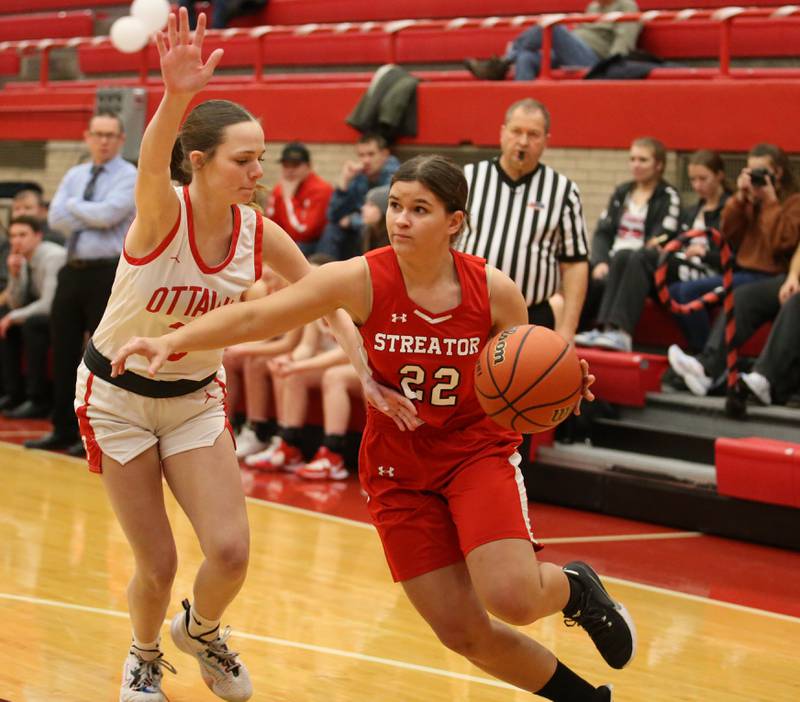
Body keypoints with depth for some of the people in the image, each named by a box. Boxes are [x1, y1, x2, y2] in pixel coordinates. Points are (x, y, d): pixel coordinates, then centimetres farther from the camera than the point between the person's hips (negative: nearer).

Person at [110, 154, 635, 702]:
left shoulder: (495, 291, -14)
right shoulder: (362, 281, -16)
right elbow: (254, 317, -17)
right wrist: (171, 343, -29)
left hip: (478, 449, -1)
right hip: (398, 467, 1)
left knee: (512, 599, -24)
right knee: (463, 633, 0)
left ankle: (576, 588, 14)